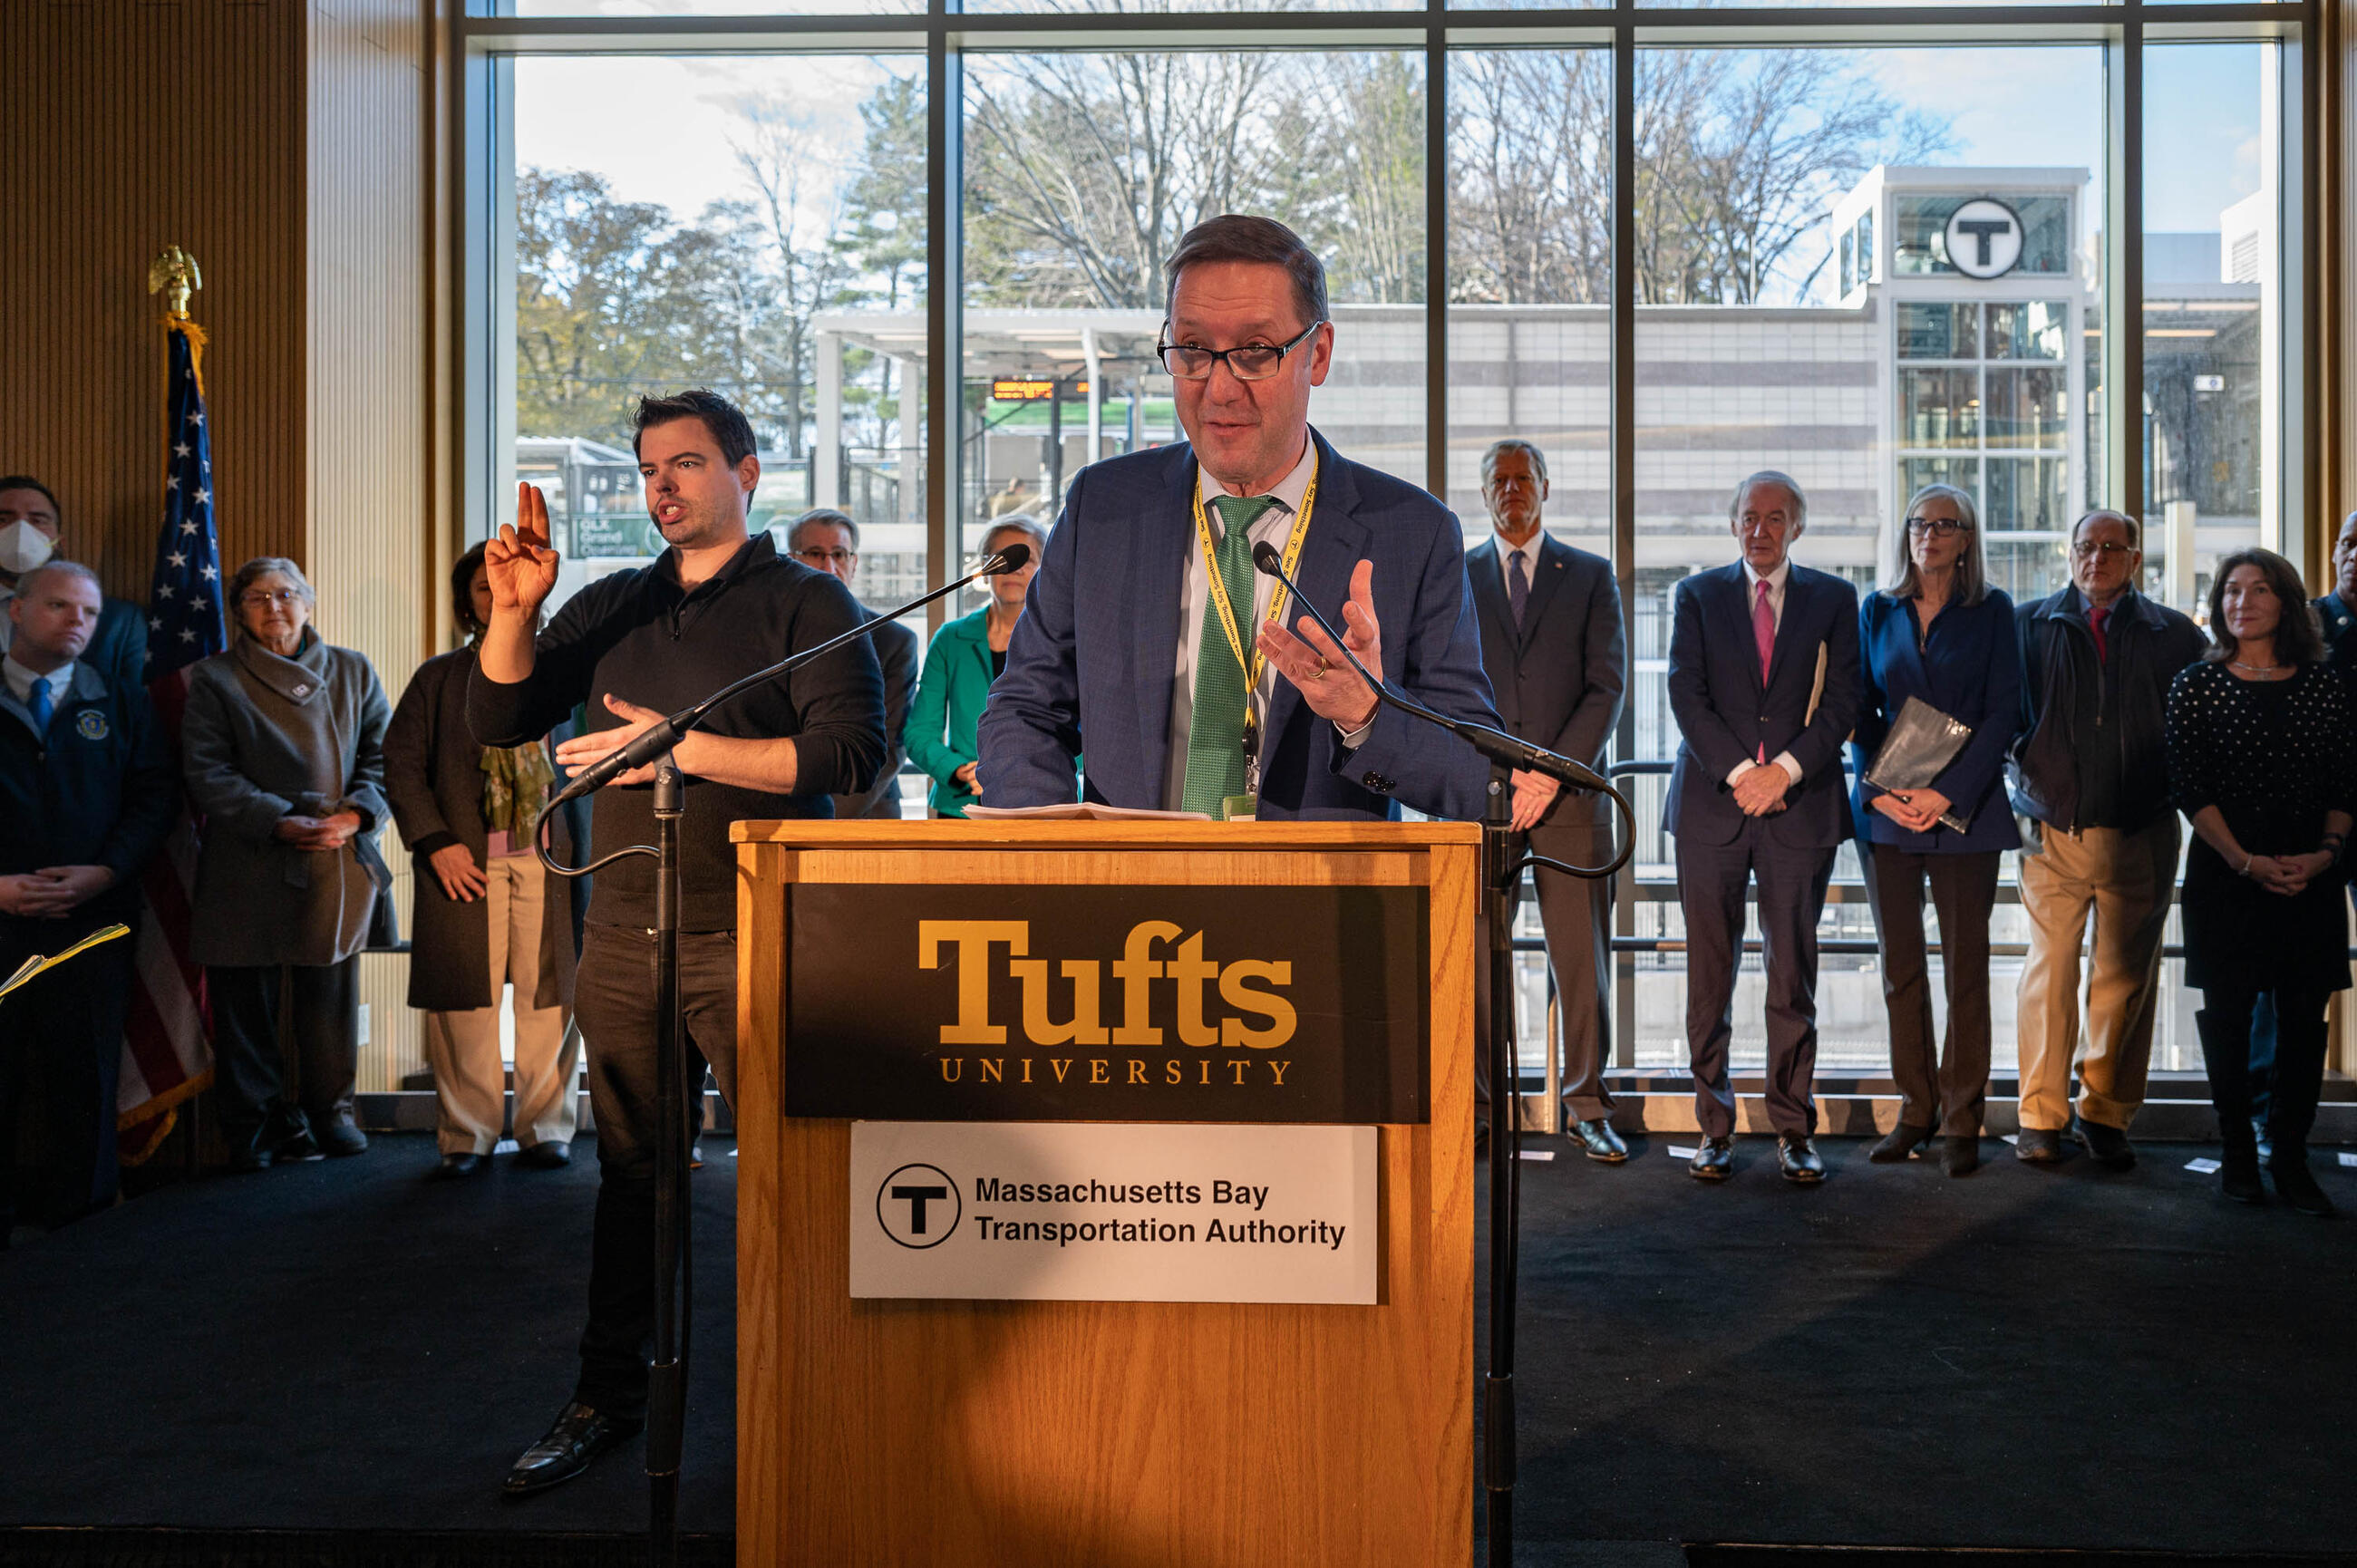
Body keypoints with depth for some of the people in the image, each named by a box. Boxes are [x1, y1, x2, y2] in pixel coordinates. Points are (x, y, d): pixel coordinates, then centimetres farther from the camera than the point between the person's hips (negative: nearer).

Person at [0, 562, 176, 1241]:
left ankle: (78, 1218, 16)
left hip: (92, 921, 1)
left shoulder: (122, 704, 11)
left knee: (85, 1077, 6)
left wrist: (106, 871, -9)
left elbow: (156, 796, 5)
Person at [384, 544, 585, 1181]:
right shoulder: (438, 678, 13)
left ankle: (545, 1127, 13)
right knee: (465, 999, -1)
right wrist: (435, 843, -5)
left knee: (549, 995, 1)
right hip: (465, 863, 0)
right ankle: (467, 1134, 11)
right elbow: (401, 765, 8)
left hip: (551, 859, 0)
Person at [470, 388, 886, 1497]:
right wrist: (515, 608, -4)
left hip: (754, 941, -5)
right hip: (622, 938, 5)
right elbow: (497, 722, 11)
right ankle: (608, 1397, 23)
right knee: (629, 1169, 12)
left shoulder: (807, 604, -1)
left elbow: (851, 753, -14)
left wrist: (683, 748, -15)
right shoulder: (610, 608, 15)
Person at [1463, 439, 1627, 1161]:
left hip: (1569, 788, 0)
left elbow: (1608, 685, 2)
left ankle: (1588, 1106, 10)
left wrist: (1553, 773, -10)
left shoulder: (1591, 576, 10)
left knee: (1583, 954, 0)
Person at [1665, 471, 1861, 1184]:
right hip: (1710, 805, 0)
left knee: (1794, 977, 2)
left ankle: (1793, 1130, 10)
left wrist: (1786, 769, -11)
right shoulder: (1696, 595, 10)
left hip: (1800, 805, 0)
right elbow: (1686, 695, 0)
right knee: (1709, 976, 1)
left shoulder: (1833, 598, 10)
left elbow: (1841, 702, 2)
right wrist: (1739, 771, -11)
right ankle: (1714, 1129, 10)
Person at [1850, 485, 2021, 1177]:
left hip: (1964, 807, -2)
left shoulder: (1991, 611, 4)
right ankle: (1916, 1110, 14)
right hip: (1888, 809, 3)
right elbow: (1860, 711, 9)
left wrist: (1948, 793, -12)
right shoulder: (1876, 612, 11)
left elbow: (2003, 710, -3)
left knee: (1965, 964, -1)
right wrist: (1877, 789, -6)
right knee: (1900, 965, 5)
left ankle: (1960, 1119, 7)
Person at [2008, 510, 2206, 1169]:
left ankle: (2107, 1116, 16)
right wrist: (2027, 784, -1)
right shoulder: (2029, 625, 7)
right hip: (2053, 830, 0)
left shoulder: (2176, 636, 6)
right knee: (2049, 972, 1)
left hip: (2140, 836, 1)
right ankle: (2042, 1117, 10)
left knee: (2127, 978, 5)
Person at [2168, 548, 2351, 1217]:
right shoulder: (2196, 685, 1)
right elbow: (2188, 787, -5)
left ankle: (2291, 1158, 12)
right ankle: (2237, 1155, 13)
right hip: (2225, 873, -2)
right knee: (2228, 1011, 2)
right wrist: (2246, 860, -14)